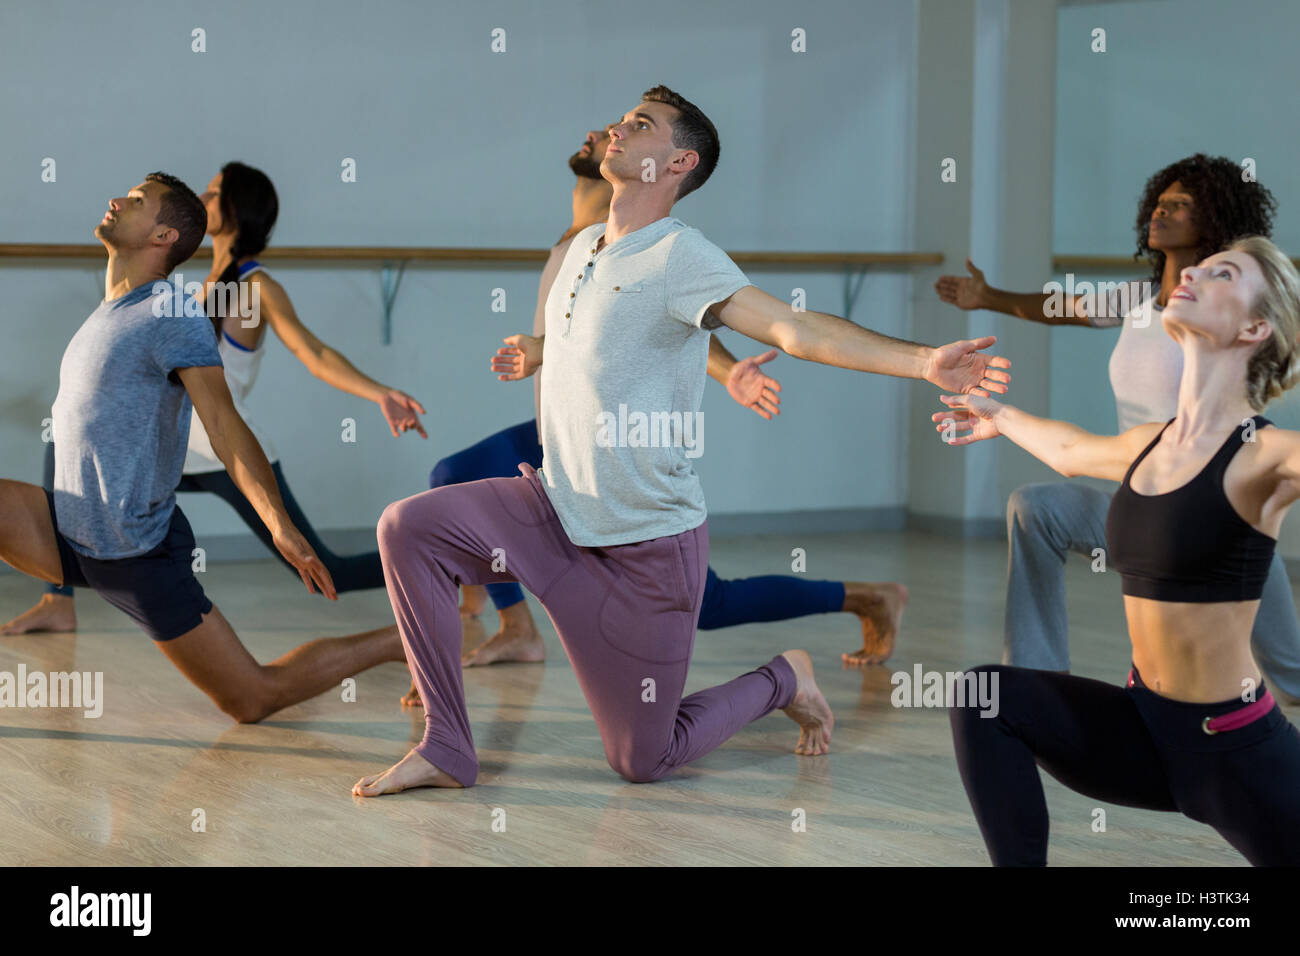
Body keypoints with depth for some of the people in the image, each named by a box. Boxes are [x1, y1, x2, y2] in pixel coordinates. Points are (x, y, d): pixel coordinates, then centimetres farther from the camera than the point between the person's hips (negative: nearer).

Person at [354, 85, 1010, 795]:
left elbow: (794, 327, -29)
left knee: (643, 761, 1)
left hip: (648, 543, -7)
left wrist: (923, 362, -41)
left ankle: (782, 682, 29)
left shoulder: (680, 256, -16)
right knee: (410, 526, -15)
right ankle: (446, 749, -7)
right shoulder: (584, 245, 9)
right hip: (556, 511, 7)